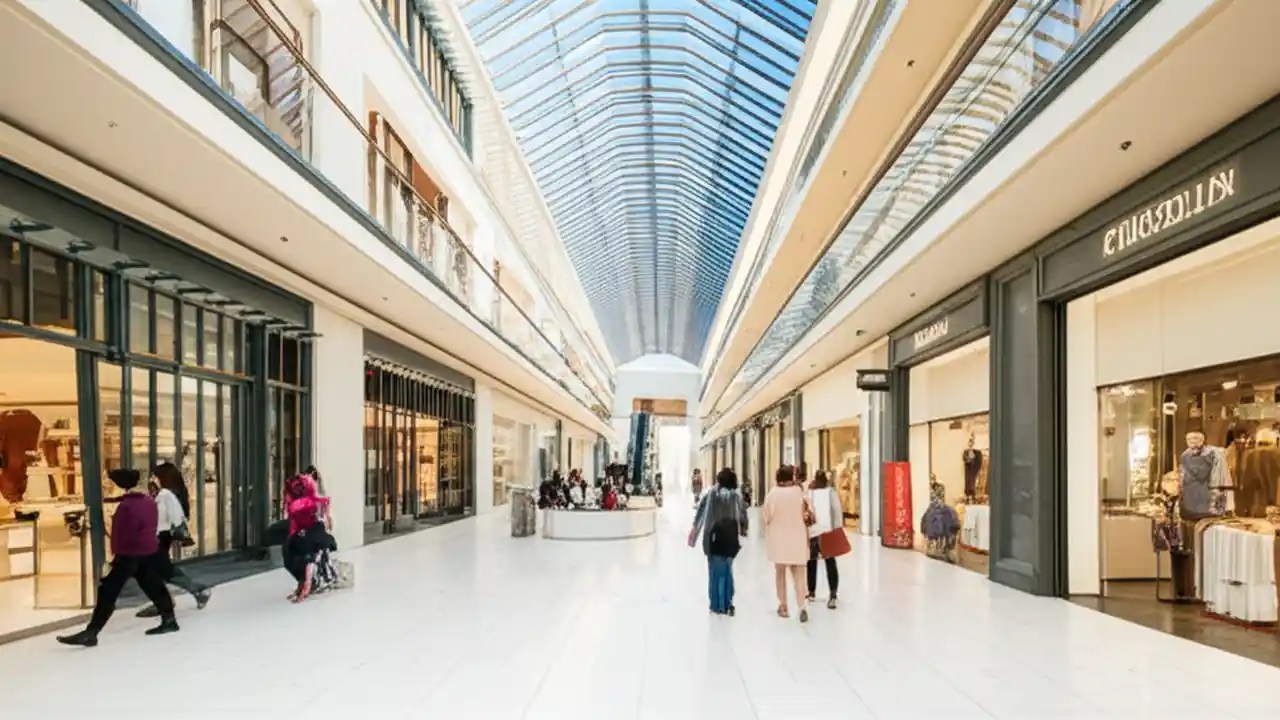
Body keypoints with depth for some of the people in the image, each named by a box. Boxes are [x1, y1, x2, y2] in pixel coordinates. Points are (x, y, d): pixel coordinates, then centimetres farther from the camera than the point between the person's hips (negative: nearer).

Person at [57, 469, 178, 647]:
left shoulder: (126, 506, -19)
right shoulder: (150, 502, 8)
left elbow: (121, 533, -16)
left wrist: (115, 553, -6)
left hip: (130, 554, -9)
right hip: (149, 551, 9)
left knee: (108, 592, -6)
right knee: (152, 585, 18)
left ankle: (90, 633, -7)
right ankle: (169, 619, 23)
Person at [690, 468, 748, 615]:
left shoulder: (710, 493, -3)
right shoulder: (736, 496, -3)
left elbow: (700, 512, -3)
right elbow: (743, 515, -1)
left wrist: (694, 529, 4)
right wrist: (743, 530, 16)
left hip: (713, 536, 0)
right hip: (730, 537, 0)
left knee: (715, 570, 9)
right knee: (726, 570, 12)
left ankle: (717, 605, 13)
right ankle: (727, 603, 7)